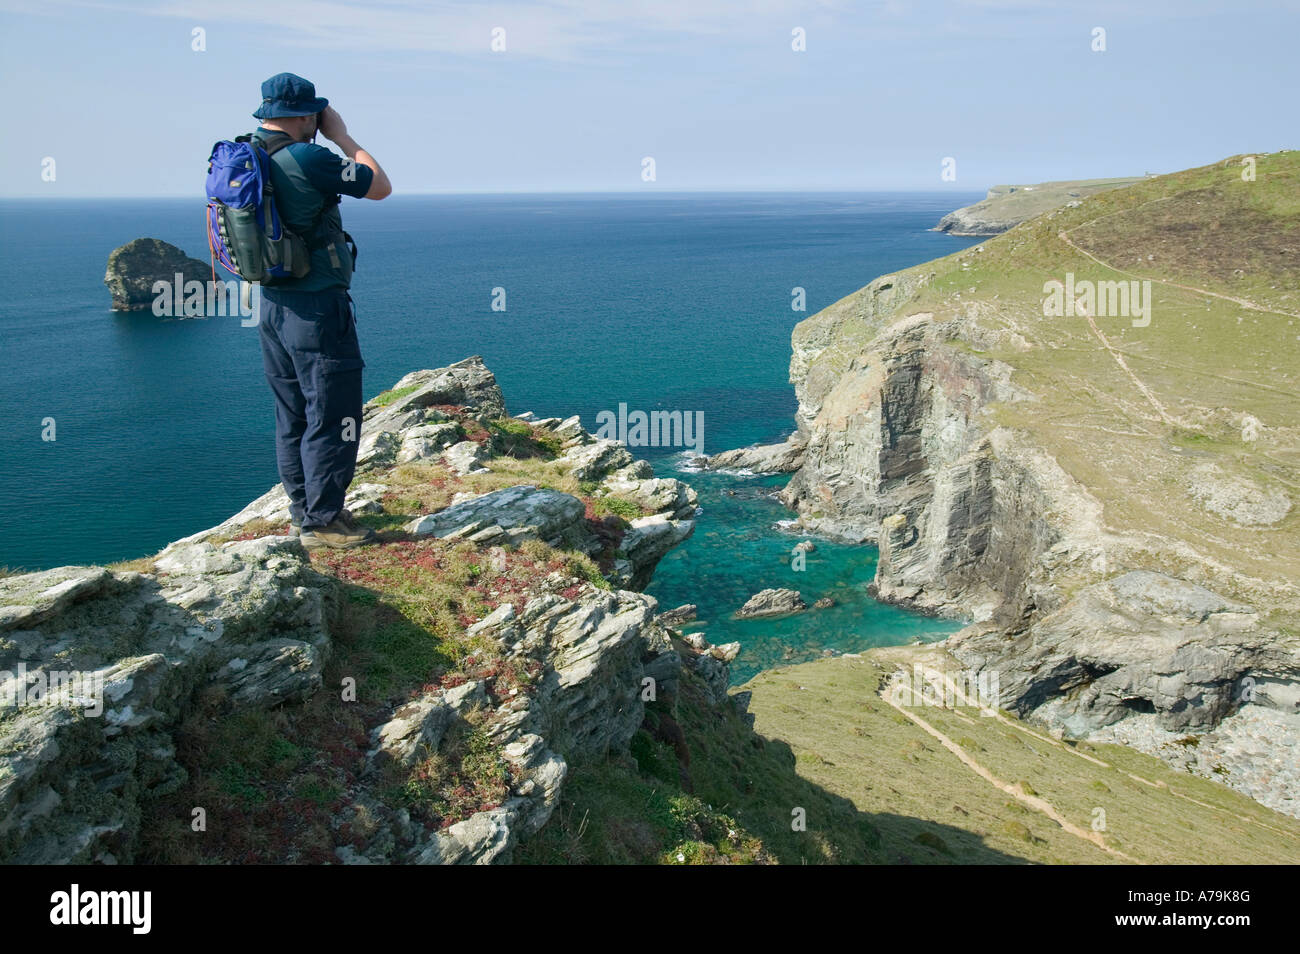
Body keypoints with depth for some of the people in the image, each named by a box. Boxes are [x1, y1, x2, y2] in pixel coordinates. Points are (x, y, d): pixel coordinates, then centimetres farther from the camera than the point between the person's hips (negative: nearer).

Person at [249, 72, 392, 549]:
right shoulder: (306, 159, -18)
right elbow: (380, 187, -7)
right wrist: (342, 136, 1)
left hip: (271, 303, 9)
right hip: (317, 306, -9)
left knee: (293, 416, 16)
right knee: (331, 418, 0)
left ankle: (302, 510, 26)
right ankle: (322, 521, 6)